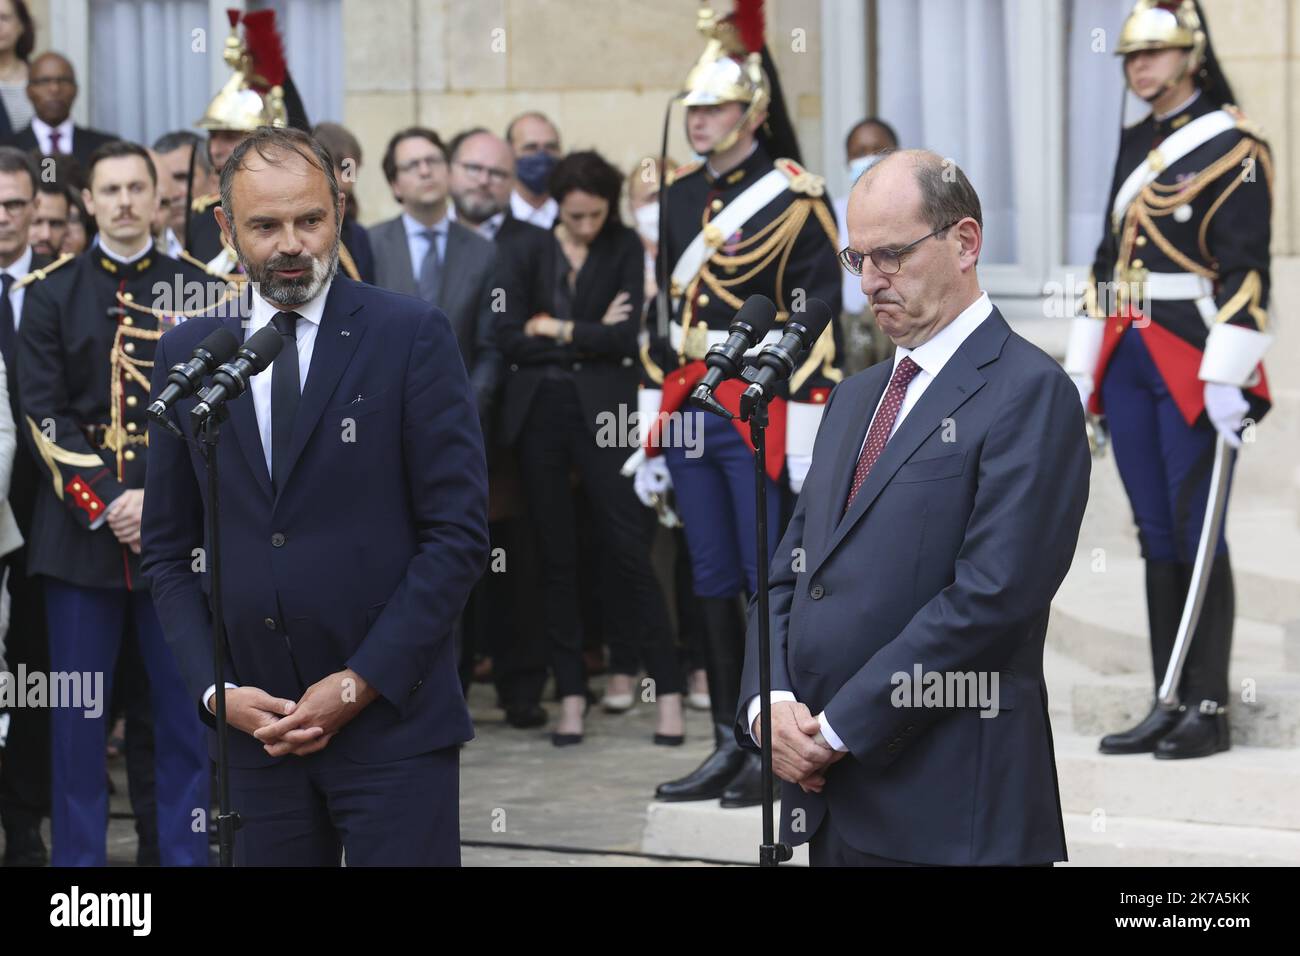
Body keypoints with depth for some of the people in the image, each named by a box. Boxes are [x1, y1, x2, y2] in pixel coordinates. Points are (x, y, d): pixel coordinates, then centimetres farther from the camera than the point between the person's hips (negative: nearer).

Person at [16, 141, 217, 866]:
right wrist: (105, 505, -10)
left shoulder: (198, 292, 6)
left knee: (185, 712, 3)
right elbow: (44, 417, 1)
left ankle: (187, 852, 10)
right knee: (78, 717, 3)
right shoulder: (53, 295, 6)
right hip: (82, 531, 0)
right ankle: (78, 854, 11)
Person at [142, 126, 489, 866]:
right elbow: (169, 547, 12)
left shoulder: (413, 335, -3)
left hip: (394, 716, -3)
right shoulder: (188, 354, 8)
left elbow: (459, 533, -5)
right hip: (255, 724, 3)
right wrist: (214, 687, -1)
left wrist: (361, 683, -10)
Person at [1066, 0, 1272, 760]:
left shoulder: (1231, 146, -7)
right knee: (1156, 533, 8)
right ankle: (1170, 703, 12)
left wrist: (1227, 376, -20)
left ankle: (1210, 710, 0)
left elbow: (1246, 271, -13)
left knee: (1195, 531, -5)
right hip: (1130, 358, 7)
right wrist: (1083, 368, 15)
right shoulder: (1137, 145, 16)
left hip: (1192, 360, -7)